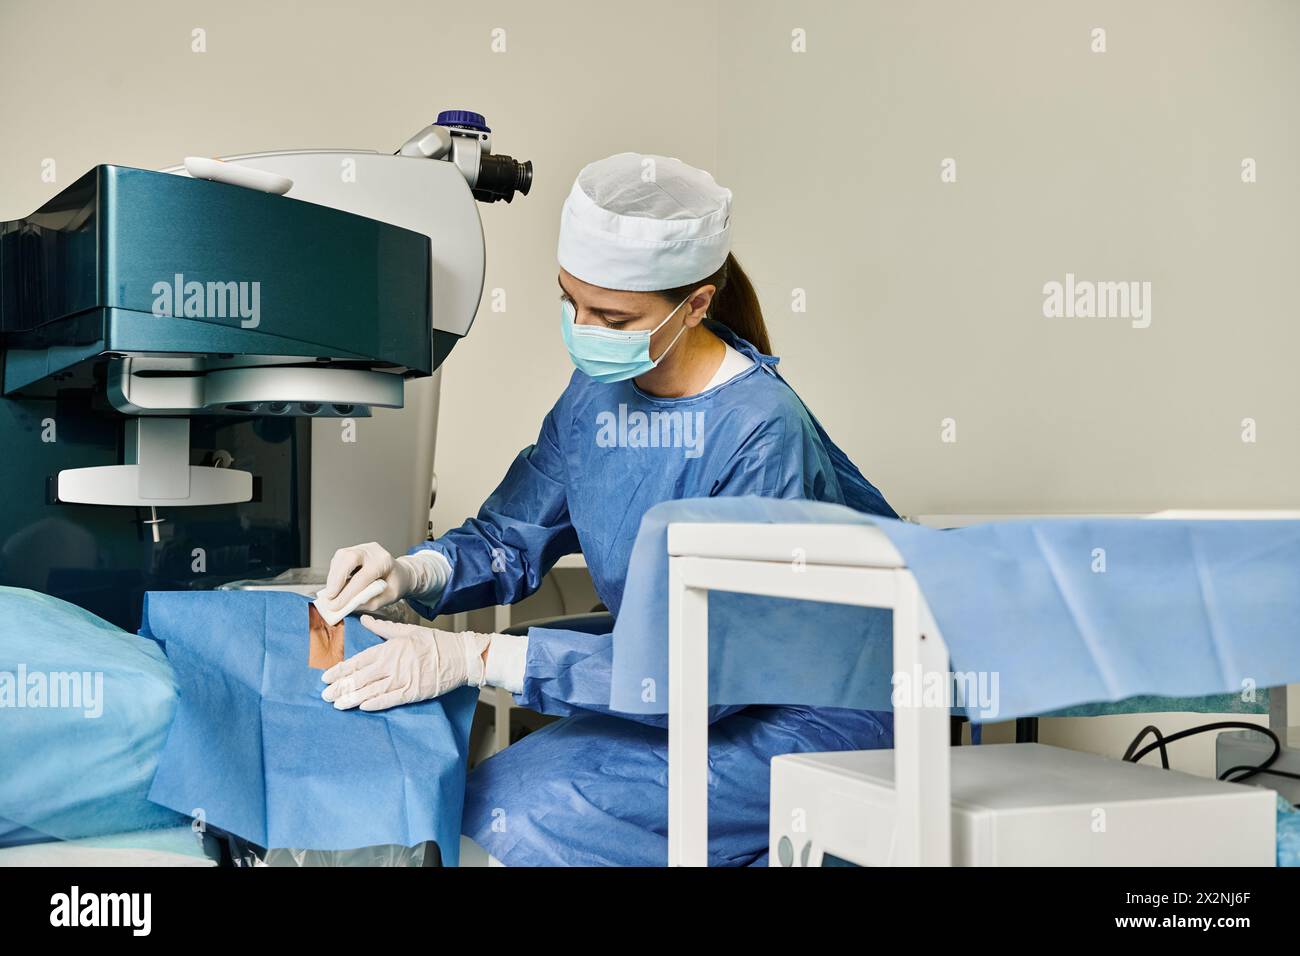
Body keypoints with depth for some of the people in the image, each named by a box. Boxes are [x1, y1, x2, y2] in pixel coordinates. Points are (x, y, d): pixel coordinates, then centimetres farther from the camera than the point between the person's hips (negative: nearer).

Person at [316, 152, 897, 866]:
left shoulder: (762, 432, -26)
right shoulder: (599, 391, -1)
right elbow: (512, 535, 6)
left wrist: (472, 657, -34)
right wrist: (411, 573, -17)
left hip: (810, 717, -7)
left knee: (523, 811, -19)